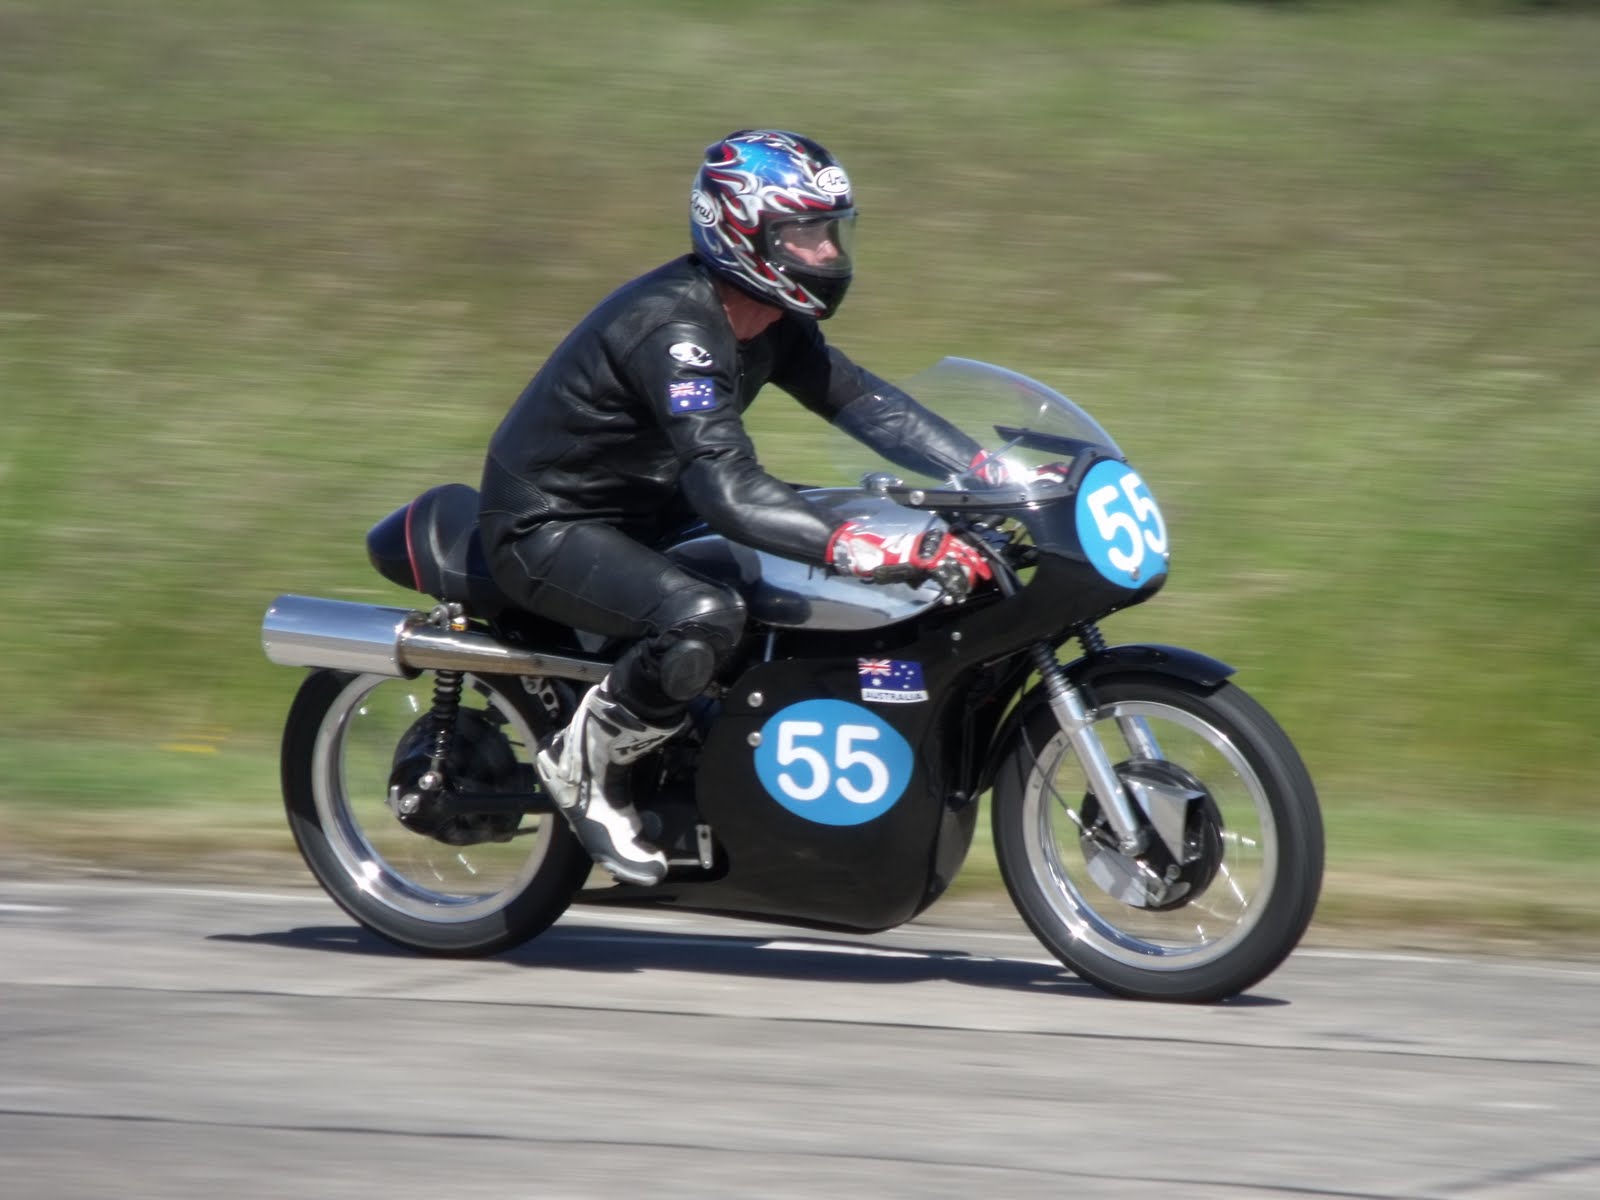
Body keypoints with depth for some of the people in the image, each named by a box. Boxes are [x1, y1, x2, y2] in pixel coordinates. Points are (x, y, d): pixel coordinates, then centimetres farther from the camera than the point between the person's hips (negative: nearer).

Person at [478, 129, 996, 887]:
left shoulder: (770, 325, 1)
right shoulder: (676, 331, -29)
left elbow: (861, 401, 2)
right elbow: (727, 491, -39)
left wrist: (993, 472, -11)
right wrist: (867, 549, -48)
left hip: (639, 508, 10)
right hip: (546, 529, -10)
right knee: (705, 619, -35)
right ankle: (584, 764, -13)